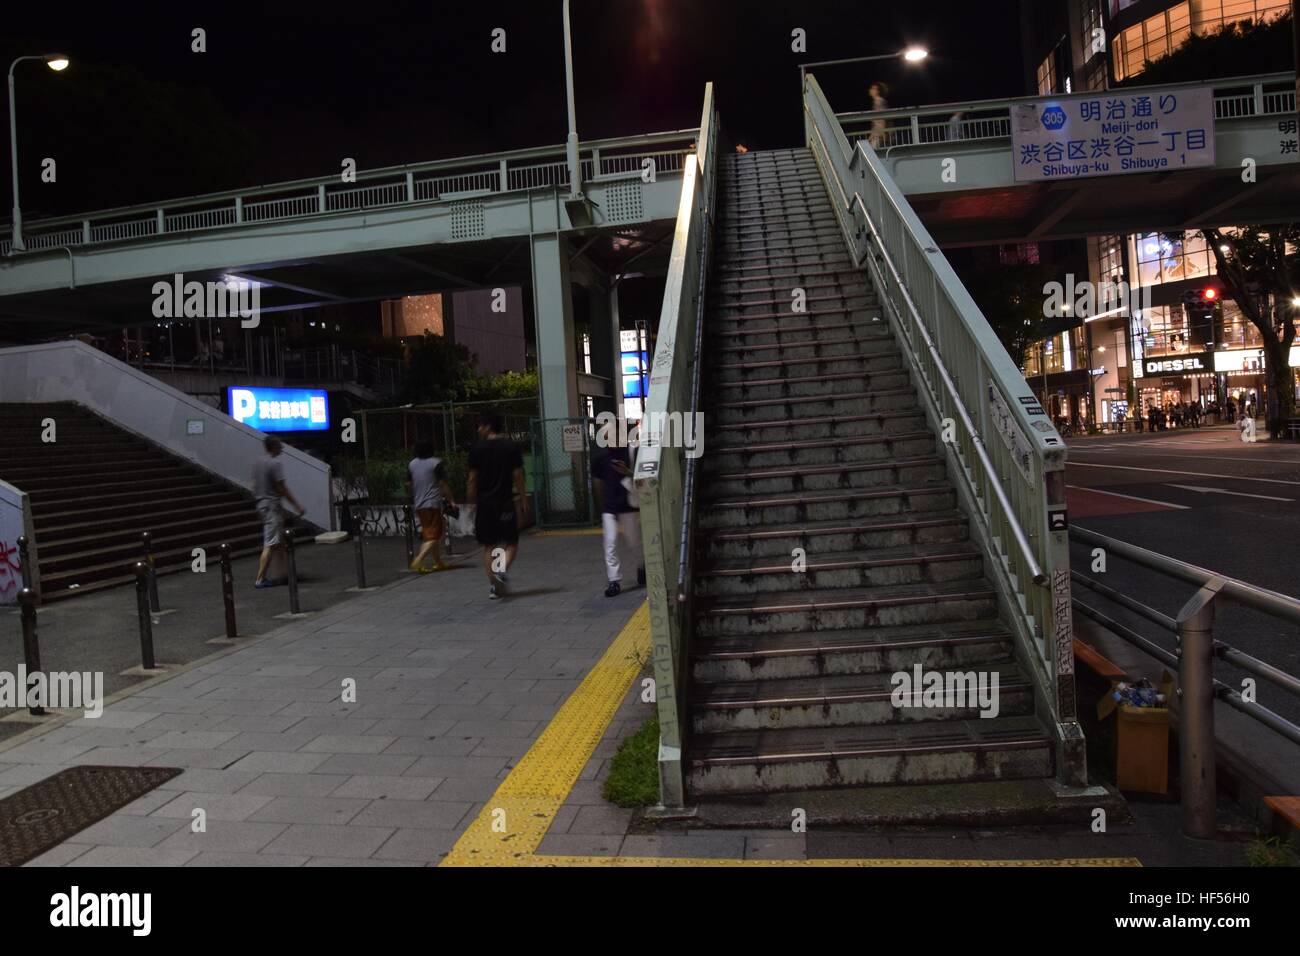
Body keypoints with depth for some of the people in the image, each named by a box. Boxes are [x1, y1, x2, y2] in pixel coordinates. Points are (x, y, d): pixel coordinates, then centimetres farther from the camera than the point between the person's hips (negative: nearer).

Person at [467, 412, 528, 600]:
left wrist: (471, 503, 9)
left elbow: (473, 480, 1)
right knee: (511, 542, 9)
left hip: (484, 502, 1)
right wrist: (523, 501, 2)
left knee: (488, 546, 9)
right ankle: (503, 569, -18)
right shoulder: (511, 447, -1)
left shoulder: (477, 449, 0)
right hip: (506, 501, -1)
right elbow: (518, 477, -3)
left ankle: (493, 585, 5)